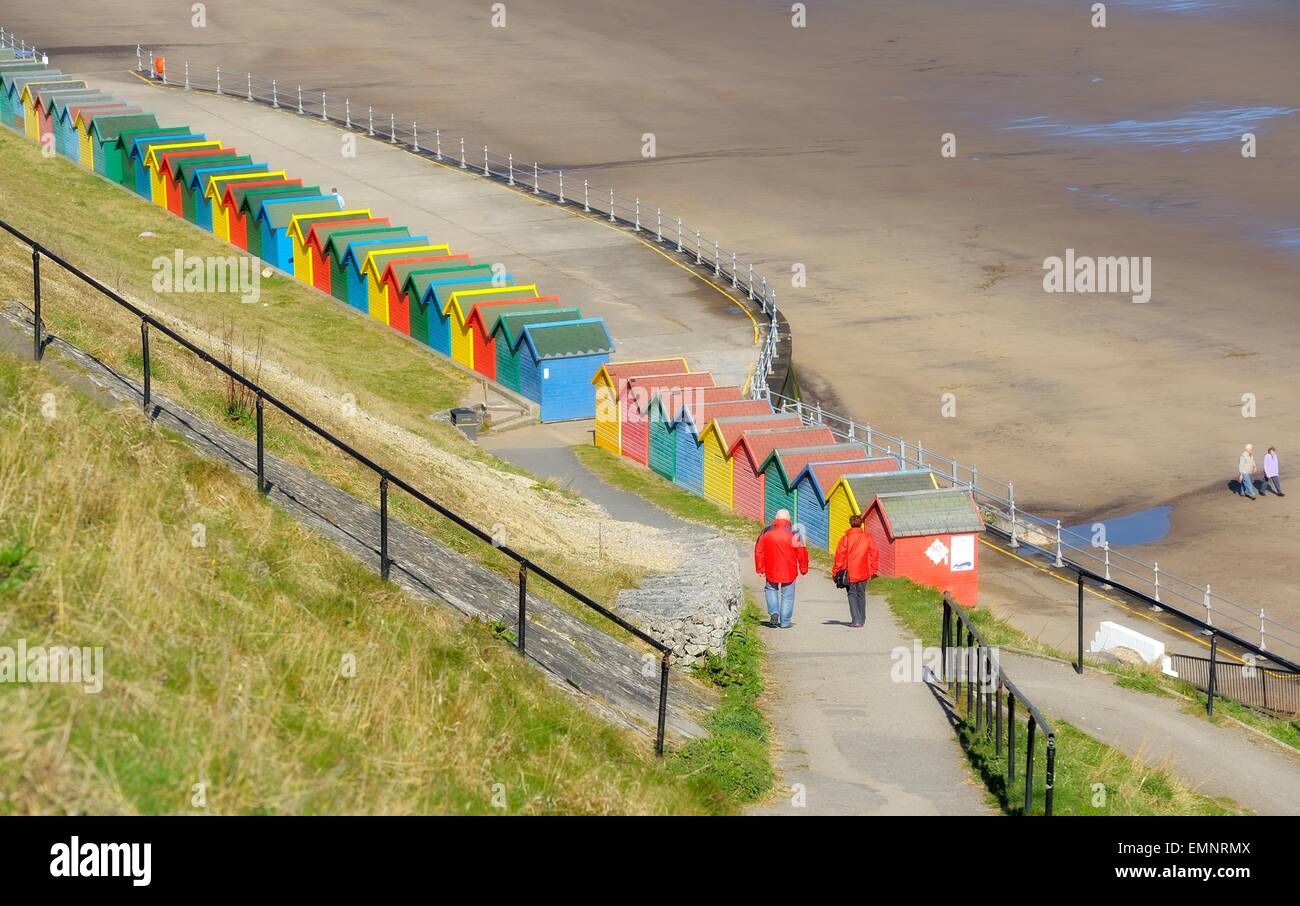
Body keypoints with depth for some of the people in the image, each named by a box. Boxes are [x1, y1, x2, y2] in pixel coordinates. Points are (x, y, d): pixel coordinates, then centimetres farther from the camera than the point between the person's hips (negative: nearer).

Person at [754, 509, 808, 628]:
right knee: (787, 596, 9)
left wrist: (760, 569, 11)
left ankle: (774, 612, 3)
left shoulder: (766, 532, -1)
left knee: (770, 589, 23)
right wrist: (803, 569, 7)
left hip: (771, 570, 2)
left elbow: (758, 551, 3)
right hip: (789, 572, -2)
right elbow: (802, 552, -5)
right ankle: (785, 622, 10)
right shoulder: (793, 534, -8)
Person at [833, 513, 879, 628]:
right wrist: (874, 570, 11)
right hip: (863, 572, 2)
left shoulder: (845, 538, -8)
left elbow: (840, 555, -7)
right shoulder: (867, 537, -1)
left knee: (852, 595, 6)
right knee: (861, 594, 17)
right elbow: (874, 554, 1)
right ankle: (862, 619, 24)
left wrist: (836, 571, 1)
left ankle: (856, 620, -8)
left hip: (849, 572, -2)